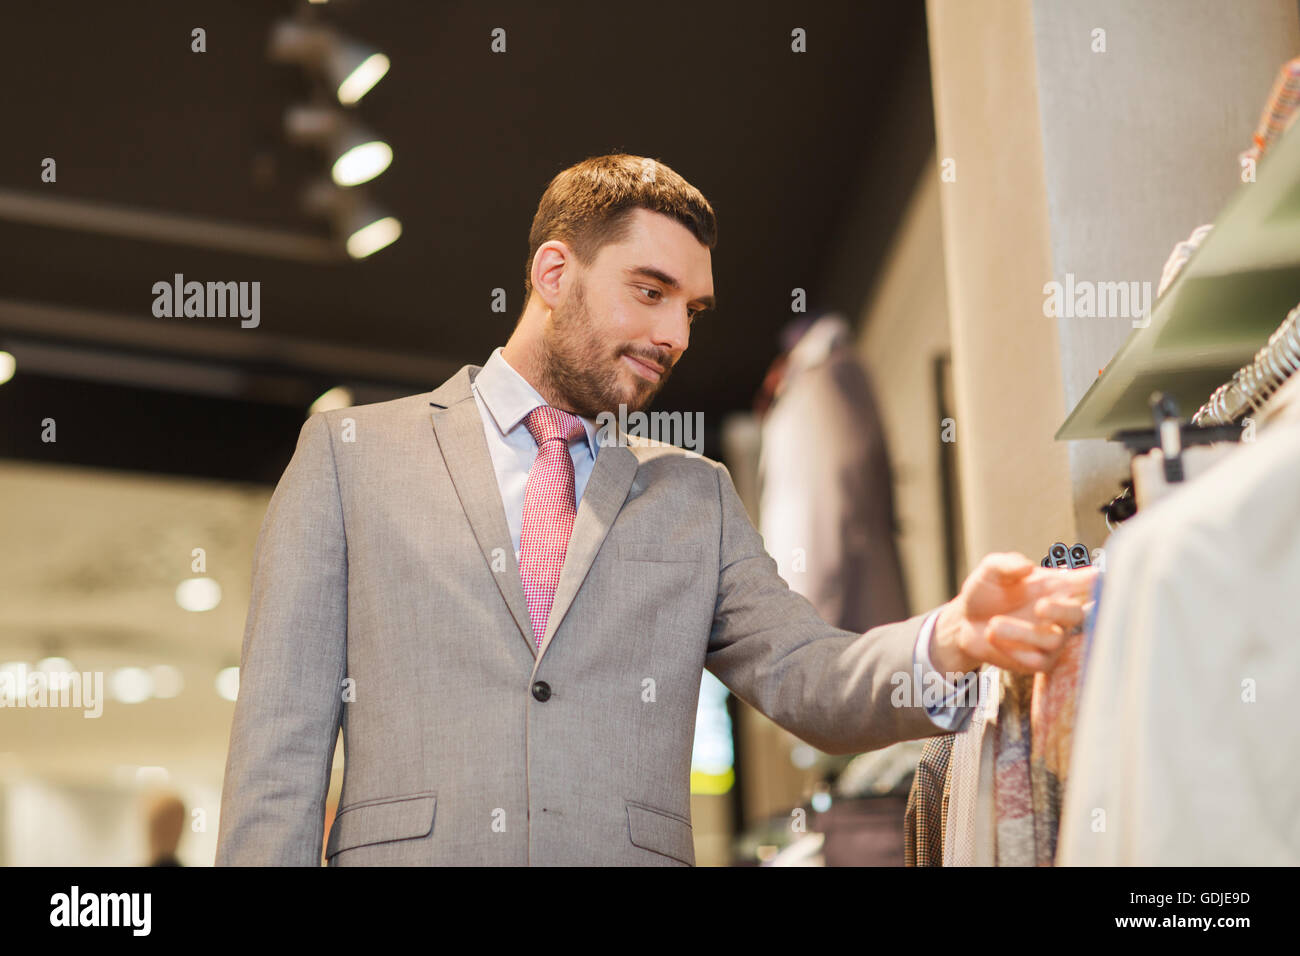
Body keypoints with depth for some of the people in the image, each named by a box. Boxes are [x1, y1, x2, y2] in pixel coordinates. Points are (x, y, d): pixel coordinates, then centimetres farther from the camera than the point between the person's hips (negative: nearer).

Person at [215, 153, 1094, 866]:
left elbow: (806, 677, 3)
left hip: (628, 847, 3)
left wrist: (953, 641, -16)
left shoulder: (697, 498, 17)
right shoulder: (351, 452, 9)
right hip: (405, 848, -2)